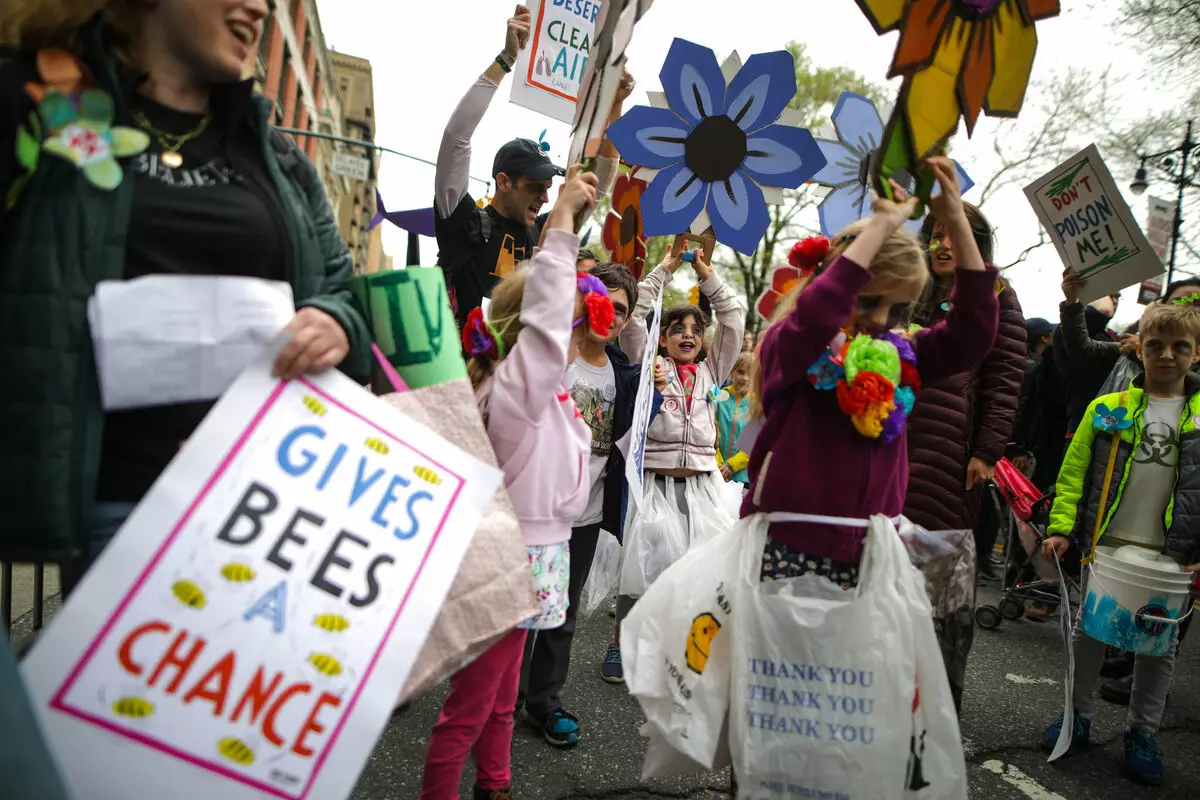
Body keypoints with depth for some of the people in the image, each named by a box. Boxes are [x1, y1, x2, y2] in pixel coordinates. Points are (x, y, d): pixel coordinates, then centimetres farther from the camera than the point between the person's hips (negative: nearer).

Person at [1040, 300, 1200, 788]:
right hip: (1107, 545, 0)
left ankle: (1142, 734, 28)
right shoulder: (1108, 409, 0)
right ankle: (1078, 716, 27)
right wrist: (1061, 527, -9)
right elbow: (1074, 472, -1)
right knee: (1090, 630, 11)